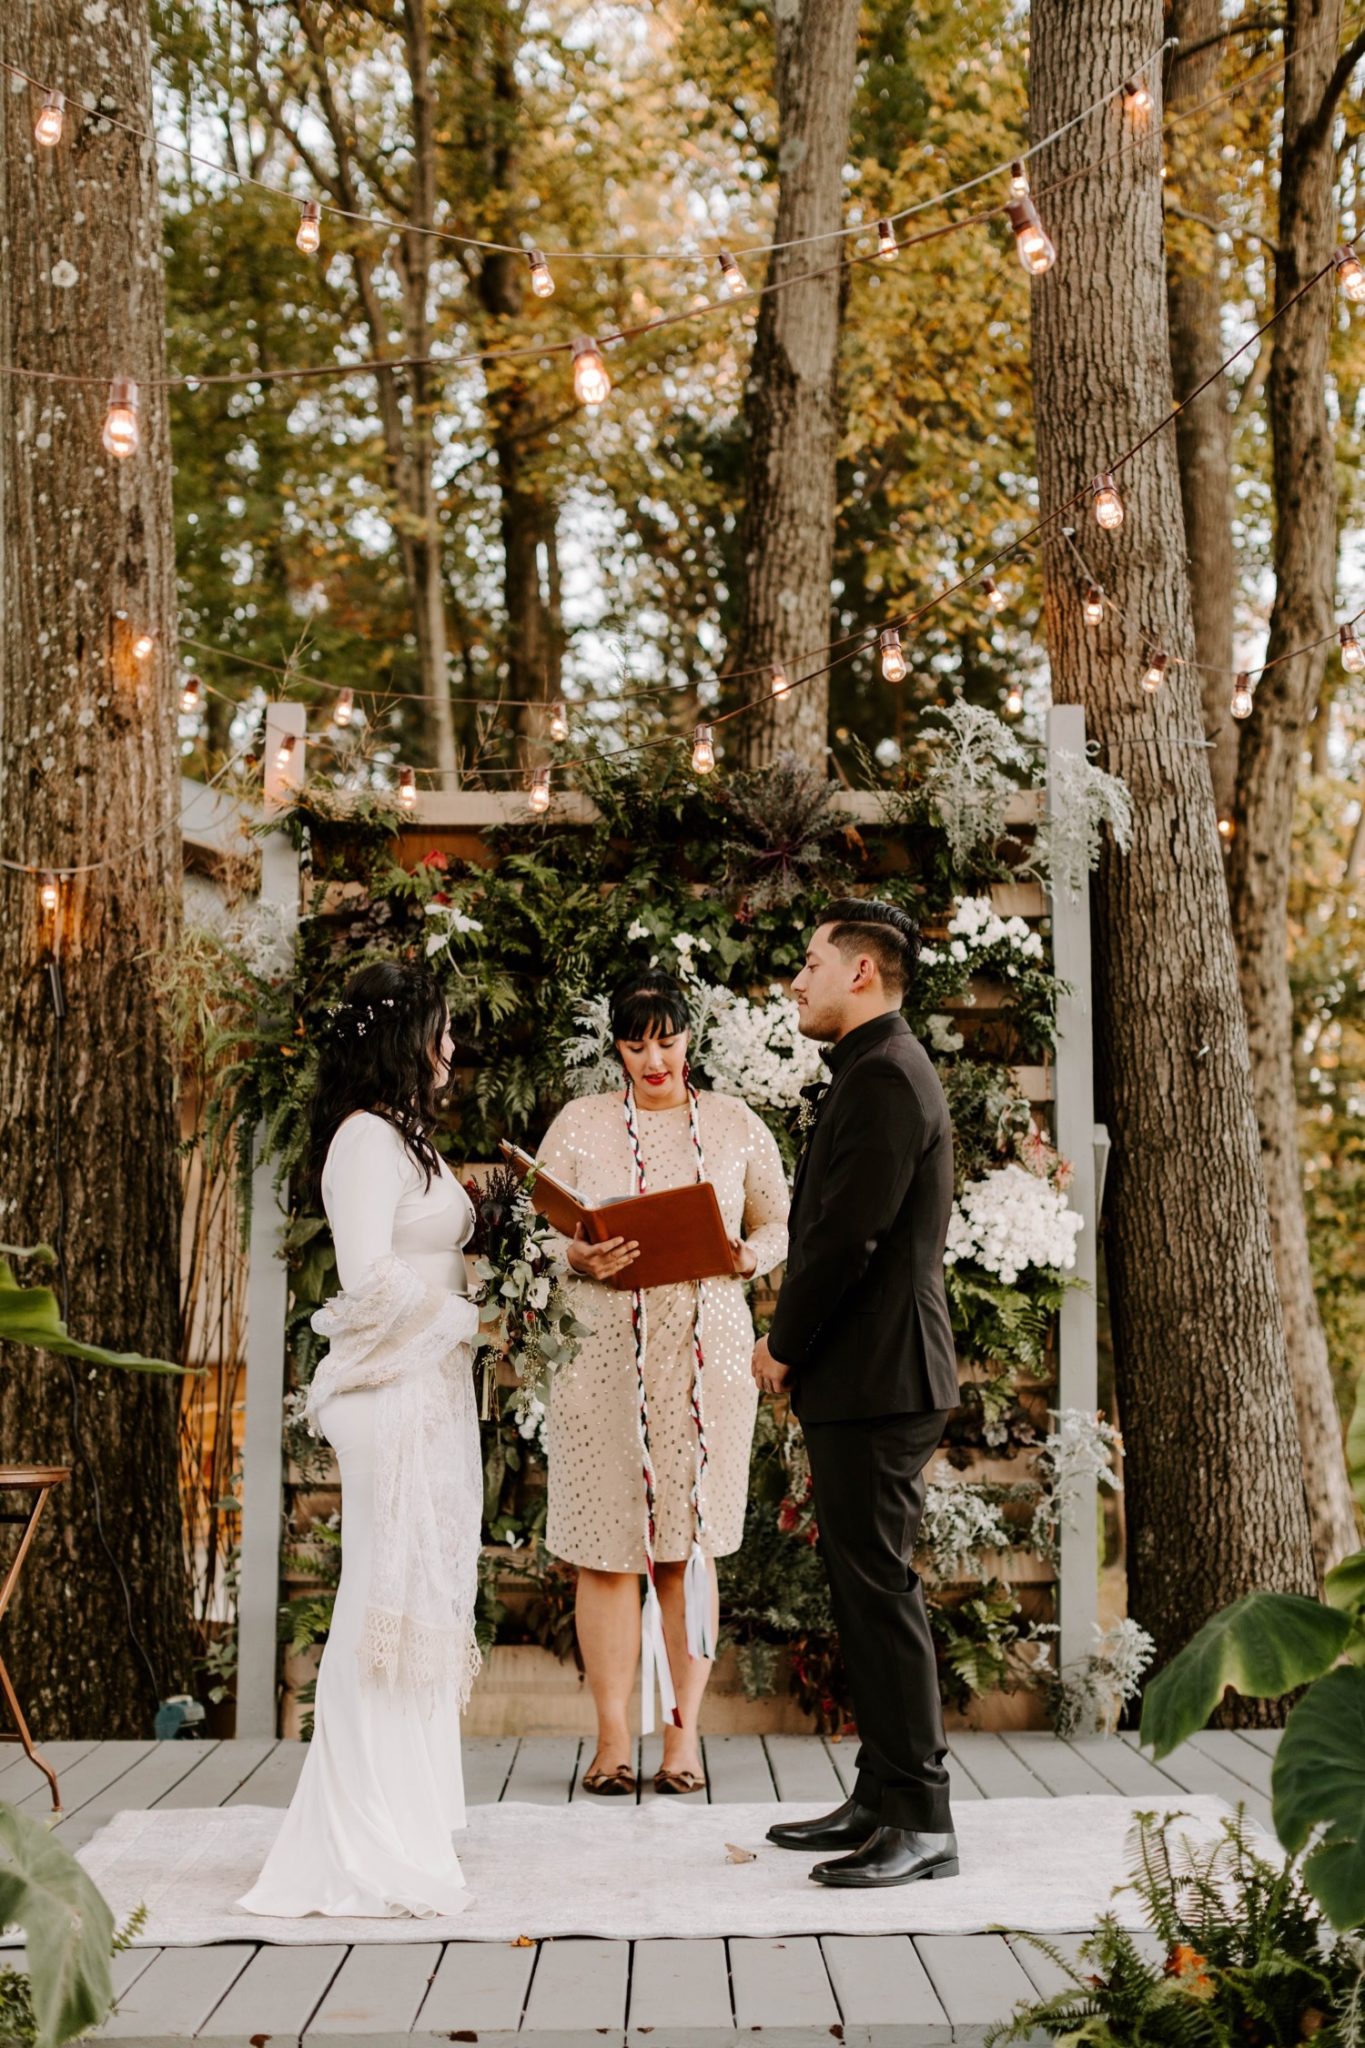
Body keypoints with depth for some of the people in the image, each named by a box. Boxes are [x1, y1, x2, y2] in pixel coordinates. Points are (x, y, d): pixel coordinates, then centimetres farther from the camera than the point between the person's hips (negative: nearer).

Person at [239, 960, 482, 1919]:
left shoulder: (405, 1136, 19)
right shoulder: (368, 1136, -13)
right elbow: (372, 1276, -21)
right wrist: (465, 1317, -10)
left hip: (432, 1387, 10)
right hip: (397, 1392, -10)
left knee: (424, 1595, 12)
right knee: (392, 1596, -6)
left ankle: (404, 1814, 21)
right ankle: (367, 1848, 0)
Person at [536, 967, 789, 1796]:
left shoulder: (735, 1124, 10)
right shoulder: (580, 1123, 7)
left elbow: (782, 1226, 12)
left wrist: (743, 1256, -9)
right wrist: (581, 1259, -16)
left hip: (706, 1353, 1)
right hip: (603, 1351, 0)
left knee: (689, 1548, 3)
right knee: (606, 1549, -1)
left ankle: (684, 1731, 11)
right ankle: (613, 1737, 8)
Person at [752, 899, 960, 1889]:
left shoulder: (886, 1076, -15)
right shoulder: (874, 1073, 18)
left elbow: (850, 1235, -19)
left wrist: (784, 1347, -8)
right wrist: (796, 1343, 10)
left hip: (877, 1379, -10)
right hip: (860, 1377, 10)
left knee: (880, 1589, -7)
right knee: (863, 1588, 14)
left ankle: (923, 1822, -1)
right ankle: (882, 1798, 22)